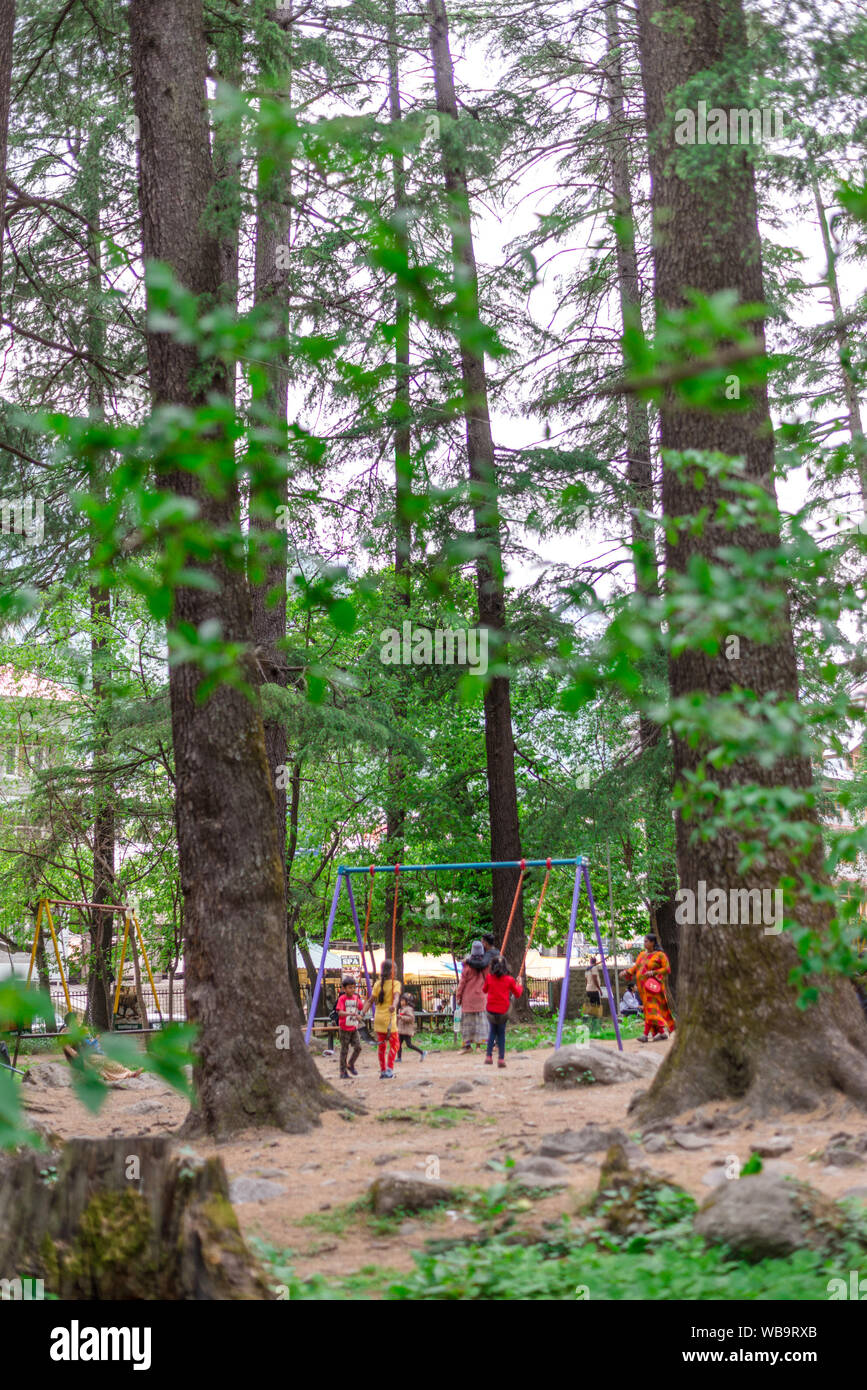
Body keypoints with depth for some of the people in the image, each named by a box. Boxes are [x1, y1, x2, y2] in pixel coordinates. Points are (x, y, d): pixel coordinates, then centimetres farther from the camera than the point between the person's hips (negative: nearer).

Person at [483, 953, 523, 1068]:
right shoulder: (509, 980, -5)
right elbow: (517, 994, 4)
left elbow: (484, 989, 16)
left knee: (493, 1031, 18)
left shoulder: (489, 977, -3)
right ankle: (501, 1059, 5)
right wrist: (518, 986, 22)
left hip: (491, 1011, 1)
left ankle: (489, 1056, 8)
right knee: (501, 1033, 11)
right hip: (503, 1011, -1)